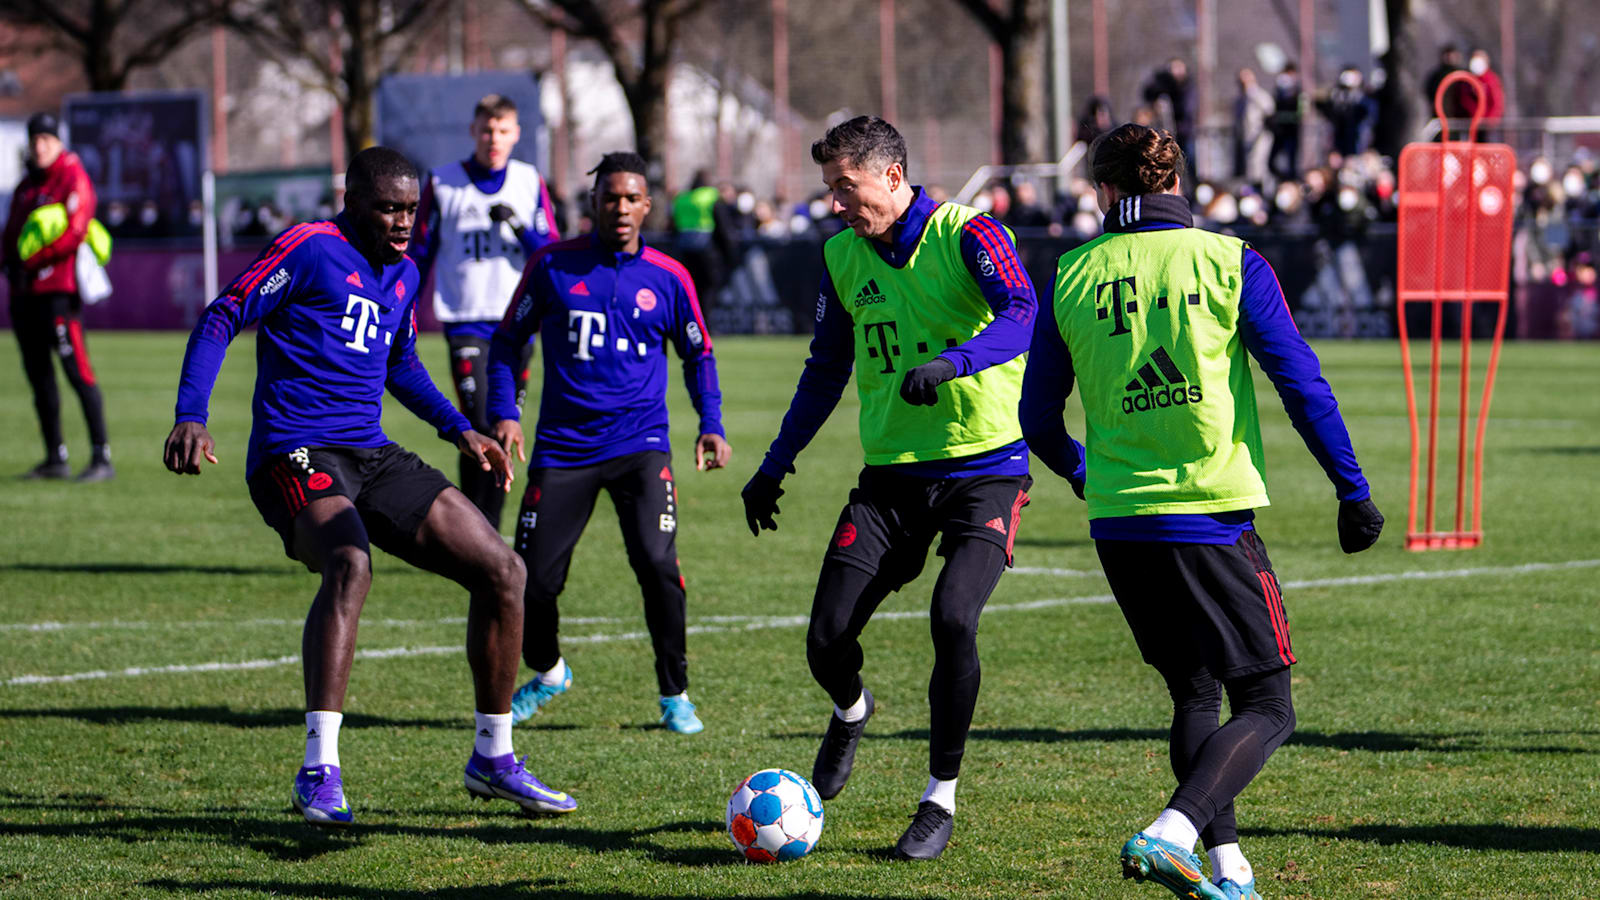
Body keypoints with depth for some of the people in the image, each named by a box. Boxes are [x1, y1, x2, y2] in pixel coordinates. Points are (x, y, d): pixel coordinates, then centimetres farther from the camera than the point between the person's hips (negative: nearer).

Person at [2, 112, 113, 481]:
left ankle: (102, 457, -15)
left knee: (77, 370, -13)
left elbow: (74, 233, -16)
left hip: (58, 289, -9)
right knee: (38, 374, 9)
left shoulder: (73, 179, -6)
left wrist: (31, 261, -15)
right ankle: (55, 458, 15)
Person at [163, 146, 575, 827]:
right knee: (349, 565, -36)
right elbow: (221, 320, -8)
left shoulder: (404, 272, 18)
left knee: (501, 570, 0)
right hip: (295, 456, -8)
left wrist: (458, 429, 22)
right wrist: (191, 419, -20)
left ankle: (493, 758, 15)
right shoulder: (310, 248, -5)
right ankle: (319, 774, -37)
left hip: (372, 457, 8)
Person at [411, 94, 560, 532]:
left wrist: (519, 225, -14)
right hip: (466, 321, -3)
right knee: (480, 429, -16)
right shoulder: (442, 184, 2)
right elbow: (418, 255, 8)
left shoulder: (530, 183, 7)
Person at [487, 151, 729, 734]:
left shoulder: (667, 278, 3)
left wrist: (711, 424, 3)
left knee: (657, 562, -19)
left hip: (639, 443, -1)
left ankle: (674, 694, -2)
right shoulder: (552, 265, 1)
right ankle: (547, 673, 29)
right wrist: (503, 413, -3)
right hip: (563, 444, 1)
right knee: (533, 577, -3)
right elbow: (508, 341, 9)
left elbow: (698, 354, 16)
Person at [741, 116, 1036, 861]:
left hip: (985, 465, -5)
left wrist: (952, 362, -44)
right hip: (892, 471, 5)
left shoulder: (968, 234, -10)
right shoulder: (842, 255, 8)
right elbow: (827, 367, 19)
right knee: (827, 640, -6)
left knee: (952, 618, -25)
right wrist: (775, 465, 20)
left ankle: (941, 799, -5)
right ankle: (850, 712, 33)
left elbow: (1022, 317, -27)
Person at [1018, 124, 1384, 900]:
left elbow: (1038, 420, 11)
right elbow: (1302, 383, -6)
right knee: (1265, 709, -1)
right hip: (1212, 516, -4)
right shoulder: (1228, 261, -2)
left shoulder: (1073, 277, 5)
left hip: (1117, 525, 4)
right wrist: (1352, 492, 1)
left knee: (1194, 696, 21)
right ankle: (1168, 834, -23)